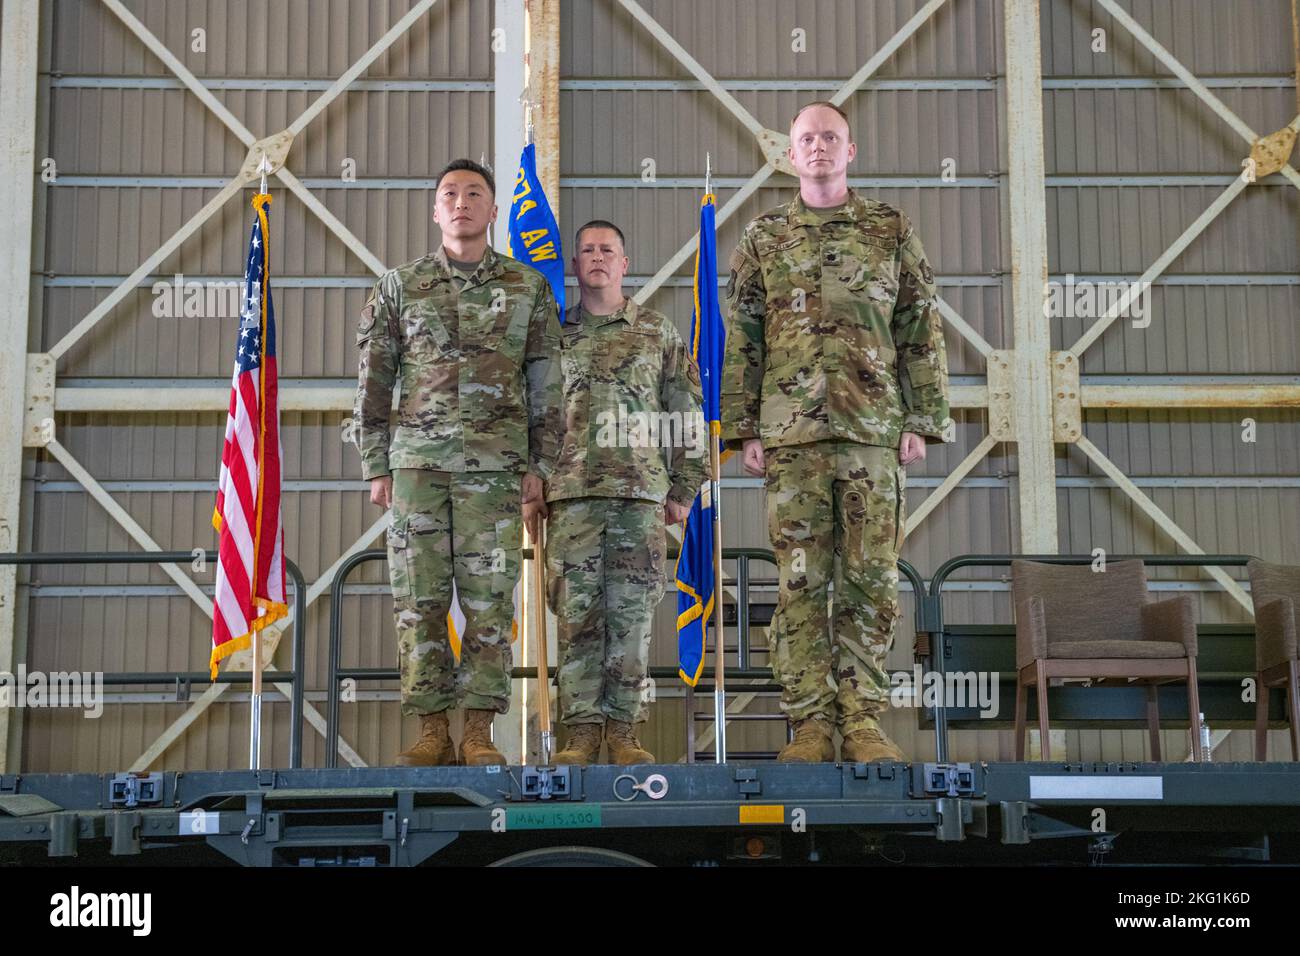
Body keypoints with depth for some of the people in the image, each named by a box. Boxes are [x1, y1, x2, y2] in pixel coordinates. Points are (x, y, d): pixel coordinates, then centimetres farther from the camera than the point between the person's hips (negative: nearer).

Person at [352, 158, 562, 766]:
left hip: (495, 466, 0)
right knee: (419, 599, -1)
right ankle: (431, 732, 5)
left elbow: (545, 386, 8)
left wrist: (540, 467, 2)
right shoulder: (399, 286, 9)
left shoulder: (528, 287, 9)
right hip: (418, 463, 1)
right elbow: (373, 383, 9)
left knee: (489, 600, -3)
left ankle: (479, 733, 3)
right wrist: (375, 468, 4)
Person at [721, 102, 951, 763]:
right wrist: (743, 429, 1)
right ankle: (811, 723, 2)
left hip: (873, 430, 0)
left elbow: (921, 333, 9)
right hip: (791, 431, 0)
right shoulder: (763, 238, 12)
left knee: (871, 577, -1)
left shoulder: (891, 231, 11)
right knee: (800, 579, -2)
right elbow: (740, 341, 10)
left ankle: (863, 718, 5)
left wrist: (922, 421, 1)